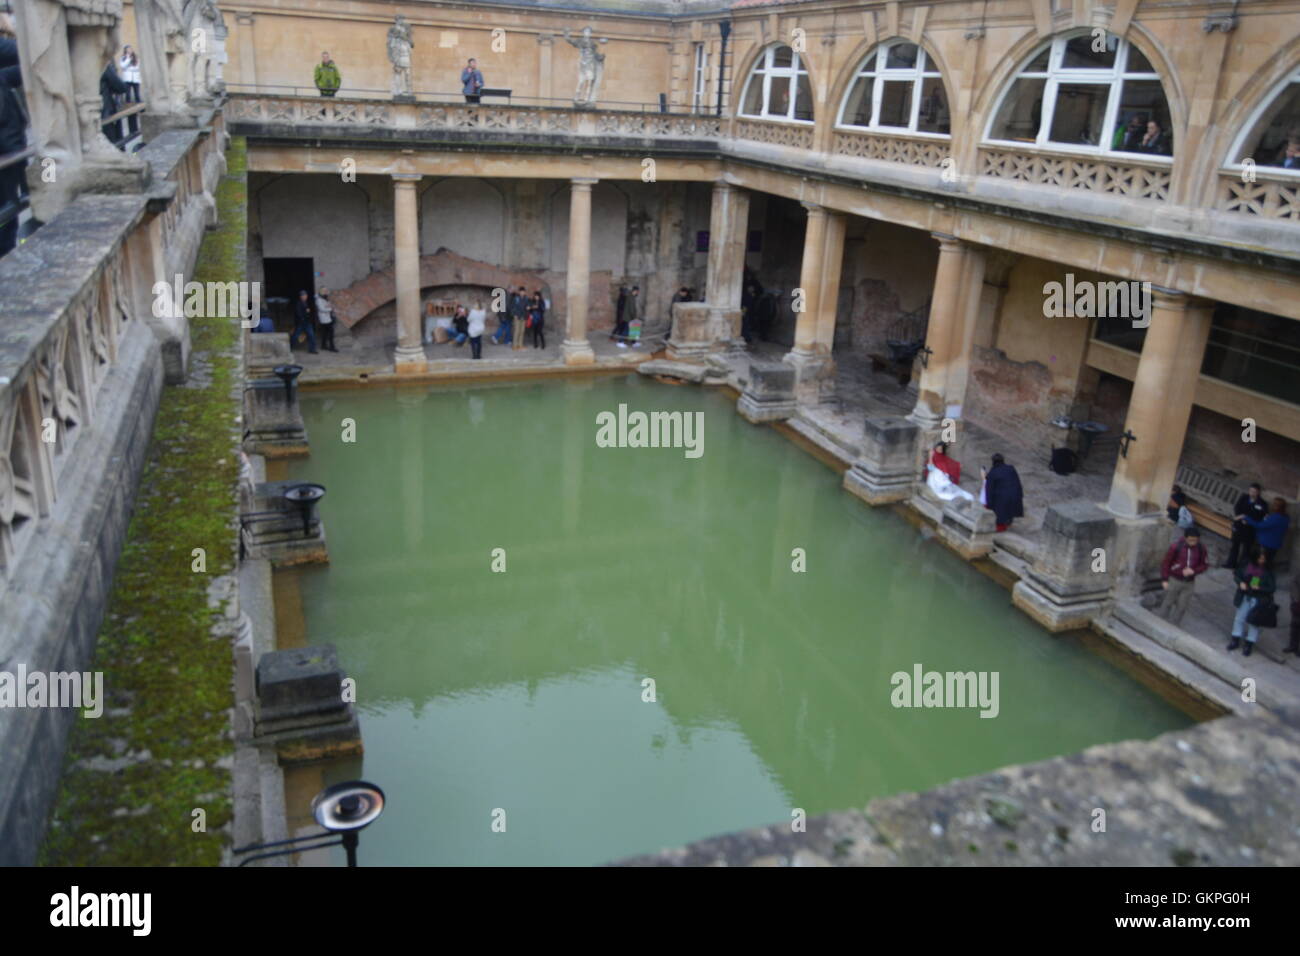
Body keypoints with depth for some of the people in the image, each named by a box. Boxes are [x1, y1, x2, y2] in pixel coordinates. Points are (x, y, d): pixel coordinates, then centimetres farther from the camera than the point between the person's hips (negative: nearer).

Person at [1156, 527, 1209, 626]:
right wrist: (1164, 580, -9)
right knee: (1167, 604, 6)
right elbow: (1166, 563, -8)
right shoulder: (1176, 547, -16)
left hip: (1189, 583, 3)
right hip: (1174, 580, -3)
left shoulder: (1201, 549, -7)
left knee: (1182, 607, 7)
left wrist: (1194, 571, -15)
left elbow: (1205, 565, 5)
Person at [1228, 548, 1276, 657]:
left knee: (1253, 622, 5)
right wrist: (1240, 582, -12)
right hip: (1245, 597, 4)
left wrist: (1259, 588, -28)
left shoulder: (1268, 571, -14)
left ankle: (1249, 645, 19)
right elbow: (1237, 574, 6)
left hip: (1259, 600, -4)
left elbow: (1272, 588, -13)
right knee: (1239, 618, 13)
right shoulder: (1248, 566, -7)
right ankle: (1235, 641, 29)